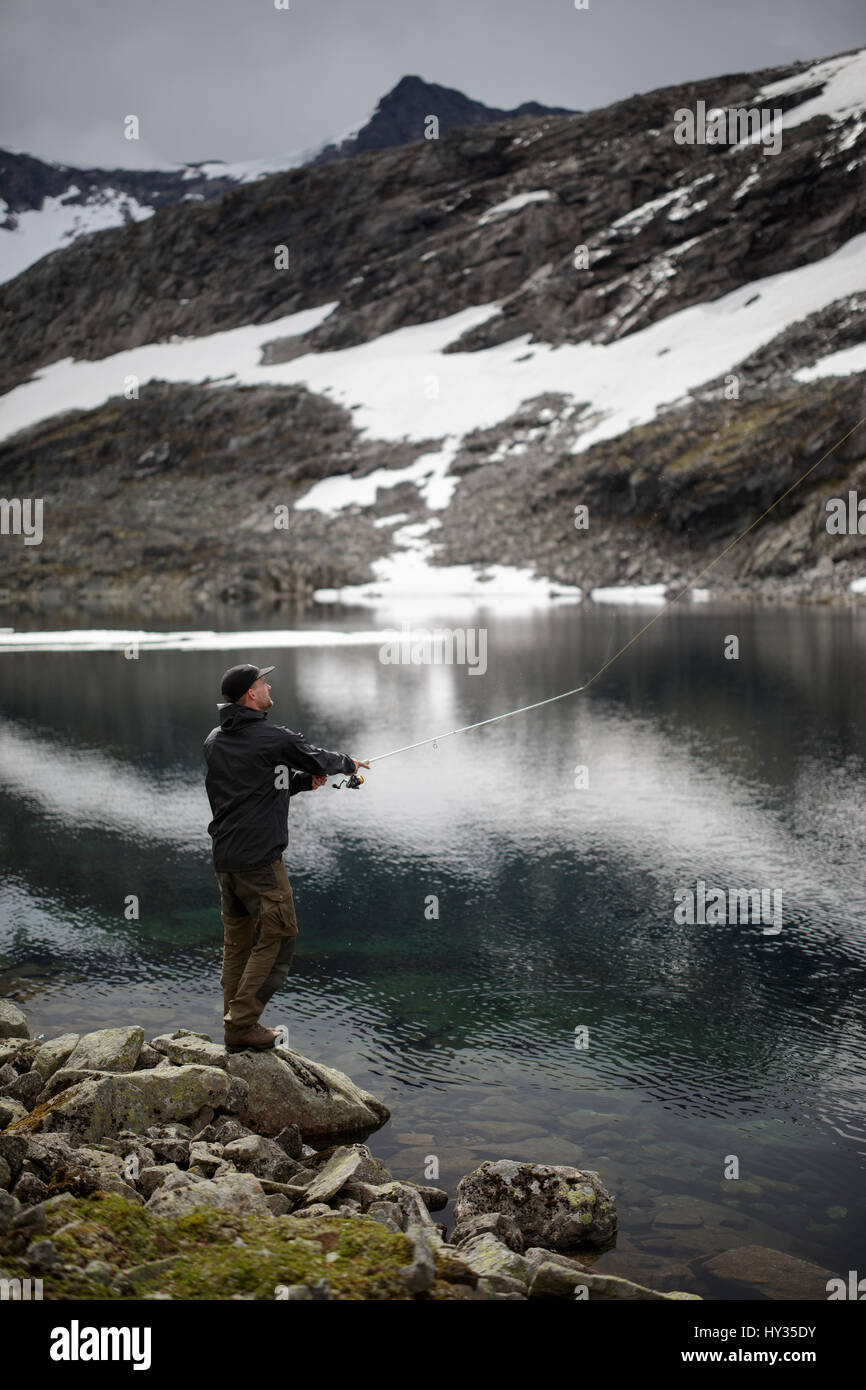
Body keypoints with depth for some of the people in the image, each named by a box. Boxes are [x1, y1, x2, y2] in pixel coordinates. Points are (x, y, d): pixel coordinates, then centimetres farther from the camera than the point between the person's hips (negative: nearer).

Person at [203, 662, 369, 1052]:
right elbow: (317, 758, 4)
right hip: (259, 857, -8)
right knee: (277, 936, 2)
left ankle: (235, 1025, 19)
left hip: (224, 857, 8)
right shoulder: (273, 738, -12)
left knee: (237, 941, 15)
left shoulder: (214, 741, 11)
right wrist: (348, 762, 25)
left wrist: (305, 780, 19)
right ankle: (242, 1024, 0)